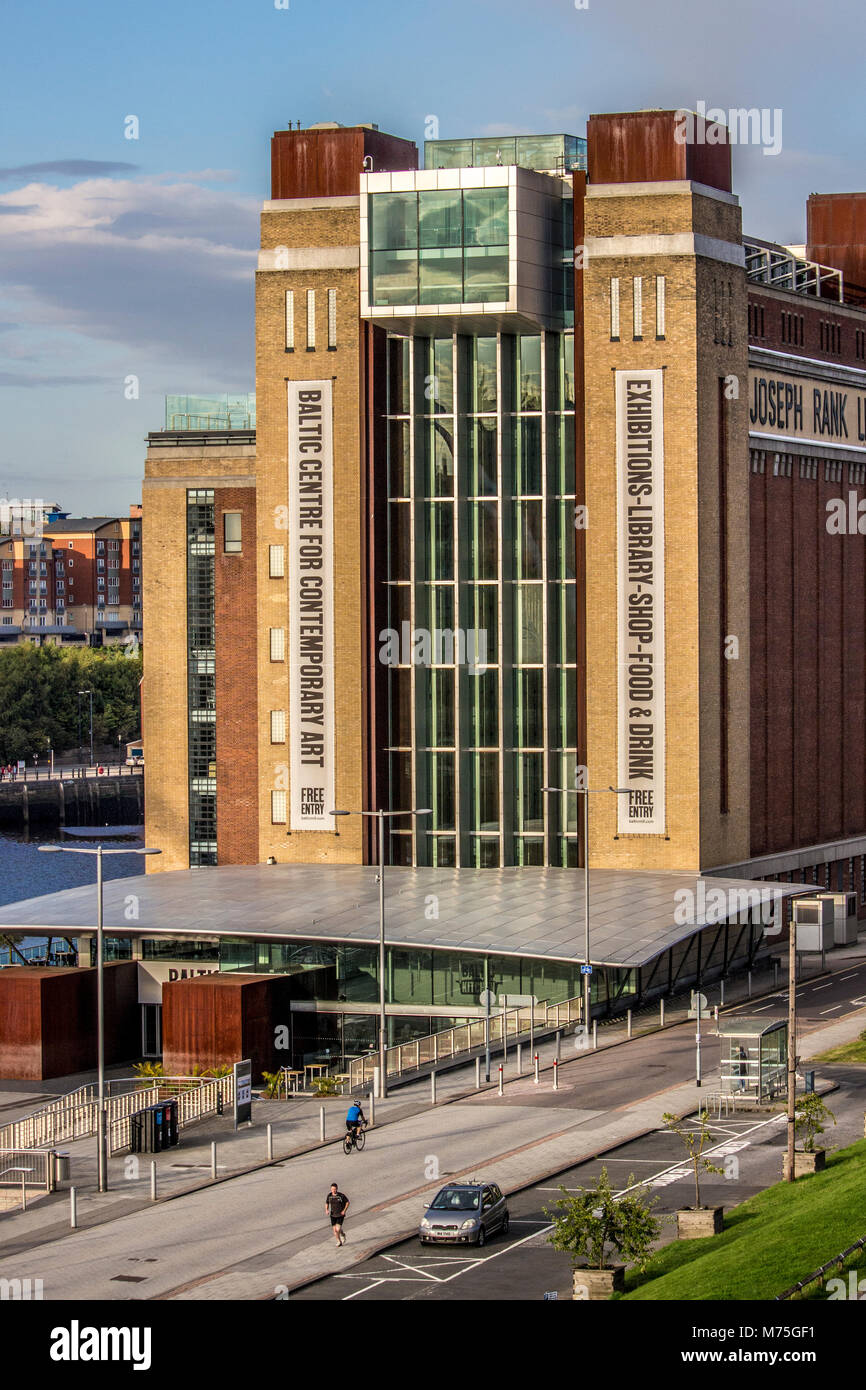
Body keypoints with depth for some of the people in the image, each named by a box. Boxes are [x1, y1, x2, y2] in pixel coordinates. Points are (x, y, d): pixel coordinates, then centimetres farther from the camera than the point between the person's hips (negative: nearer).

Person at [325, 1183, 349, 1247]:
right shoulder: (329, 1195, -5)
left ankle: (342, 1235, 21)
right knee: (334, 1230, 3)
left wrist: (344, 1211, -13)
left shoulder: (341, 1195, -16)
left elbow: (347, 1202, -3)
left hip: (340, 1215, -4)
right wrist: (326, 1210, -8)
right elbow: (327, 1203, 11)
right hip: (333, 1215, 4)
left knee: (338, 1229, -14)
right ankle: (339, 1242, 26)